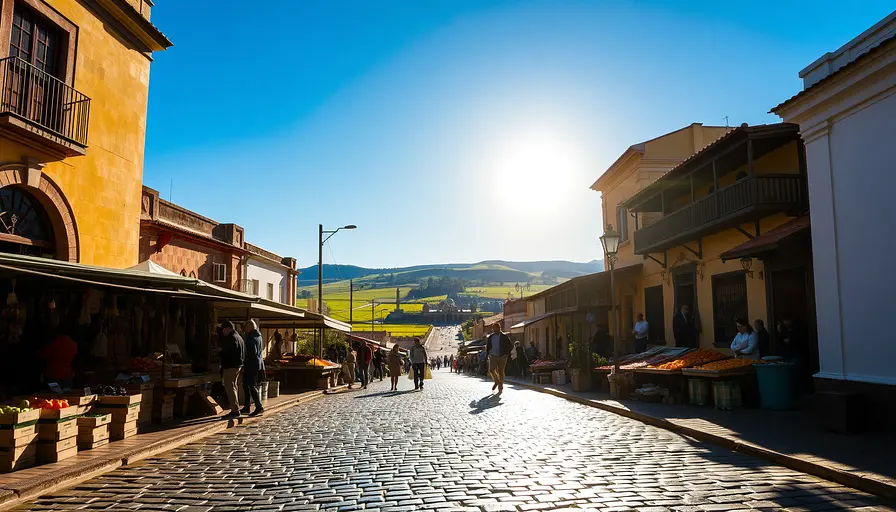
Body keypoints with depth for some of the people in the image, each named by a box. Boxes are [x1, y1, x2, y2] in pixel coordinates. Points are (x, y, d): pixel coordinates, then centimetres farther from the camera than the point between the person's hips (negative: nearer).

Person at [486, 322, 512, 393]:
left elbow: (511, 346, 2)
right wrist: (488, 354, 10)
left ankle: (501, 387, 15)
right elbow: (487, 346, 21)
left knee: (500, 372, 1)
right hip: (493, 356, 2)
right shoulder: (490, 337, 9)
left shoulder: (504, 337, -1)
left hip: (502, 357, -2)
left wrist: (506, 354, -6)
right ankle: (497, 382, 15)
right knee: (491, 370, -12)